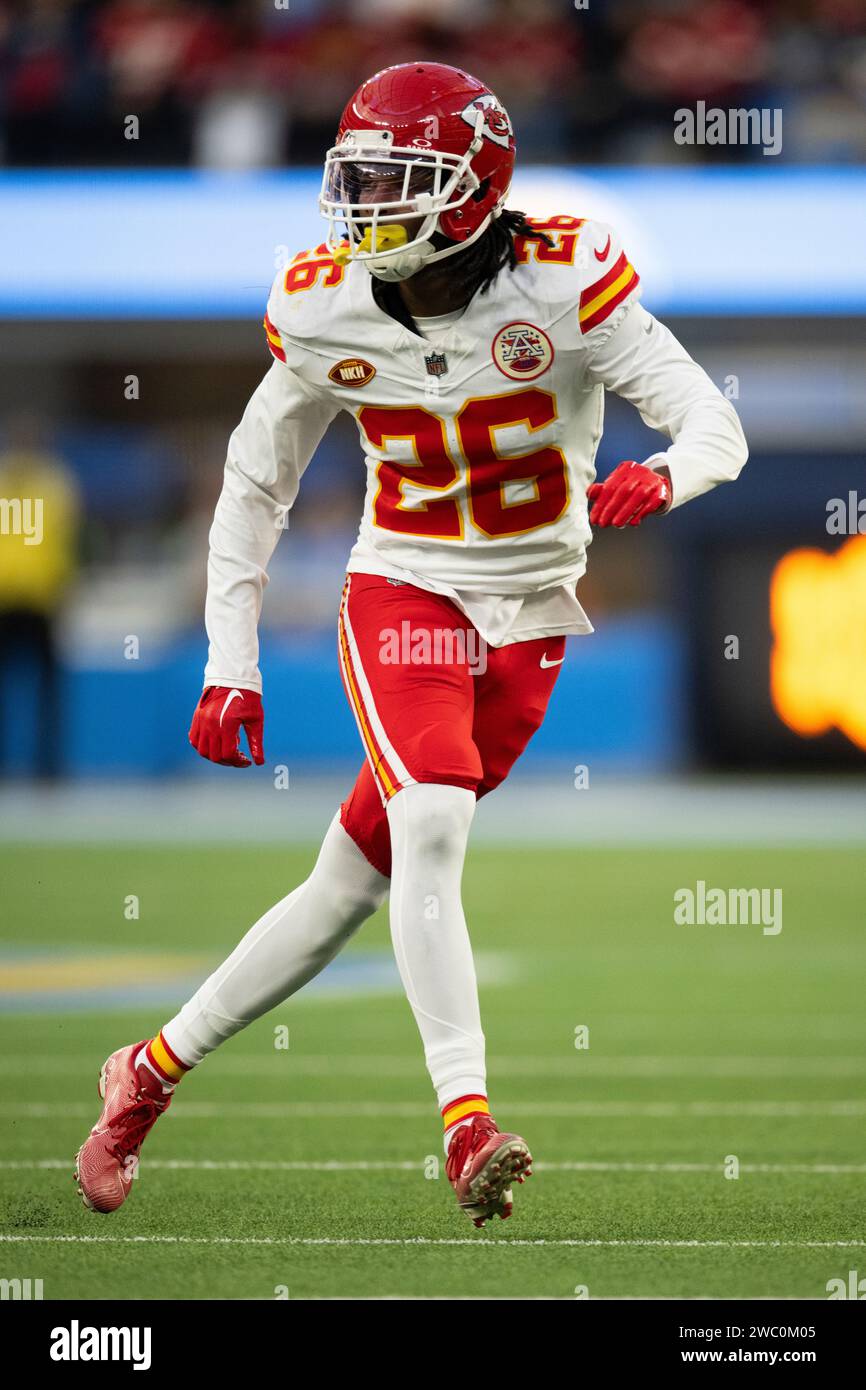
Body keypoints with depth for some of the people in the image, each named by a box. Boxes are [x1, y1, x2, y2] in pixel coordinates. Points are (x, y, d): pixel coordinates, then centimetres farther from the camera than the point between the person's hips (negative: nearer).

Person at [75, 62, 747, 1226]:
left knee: (354, 885, 4)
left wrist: (663, 475, -41)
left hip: (529, 626, 0)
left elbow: (715, 423, -17)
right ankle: (470, 1128, -27)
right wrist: (229, 669, 3)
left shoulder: (562, 285, -15)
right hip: (402, 596, 0)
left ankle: (152, 1071, 20)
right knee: (431, 827, -26)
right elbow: (255, 487, 7)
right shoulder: (324, 310, -6)